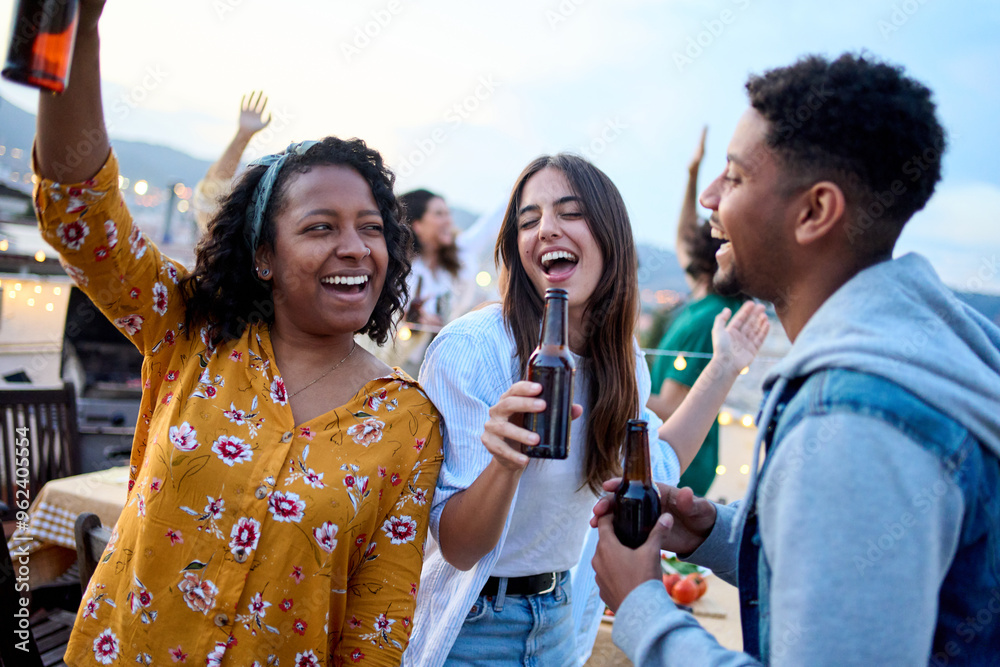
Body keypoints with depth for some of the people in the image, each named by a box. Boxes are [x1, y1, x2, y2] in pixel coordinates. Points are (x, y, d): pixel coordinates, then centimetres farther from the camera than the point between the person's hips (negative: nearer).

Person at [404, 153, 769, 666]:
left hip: (562, 612, 6)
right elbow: (456, 547, -22)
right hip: (472, 622, -5)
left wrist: (722, 369, 7)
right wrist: (506, 463, -41)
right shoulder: (468, 349, -23)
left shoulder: (620, 357, -5)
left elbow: (655, 469, 10)